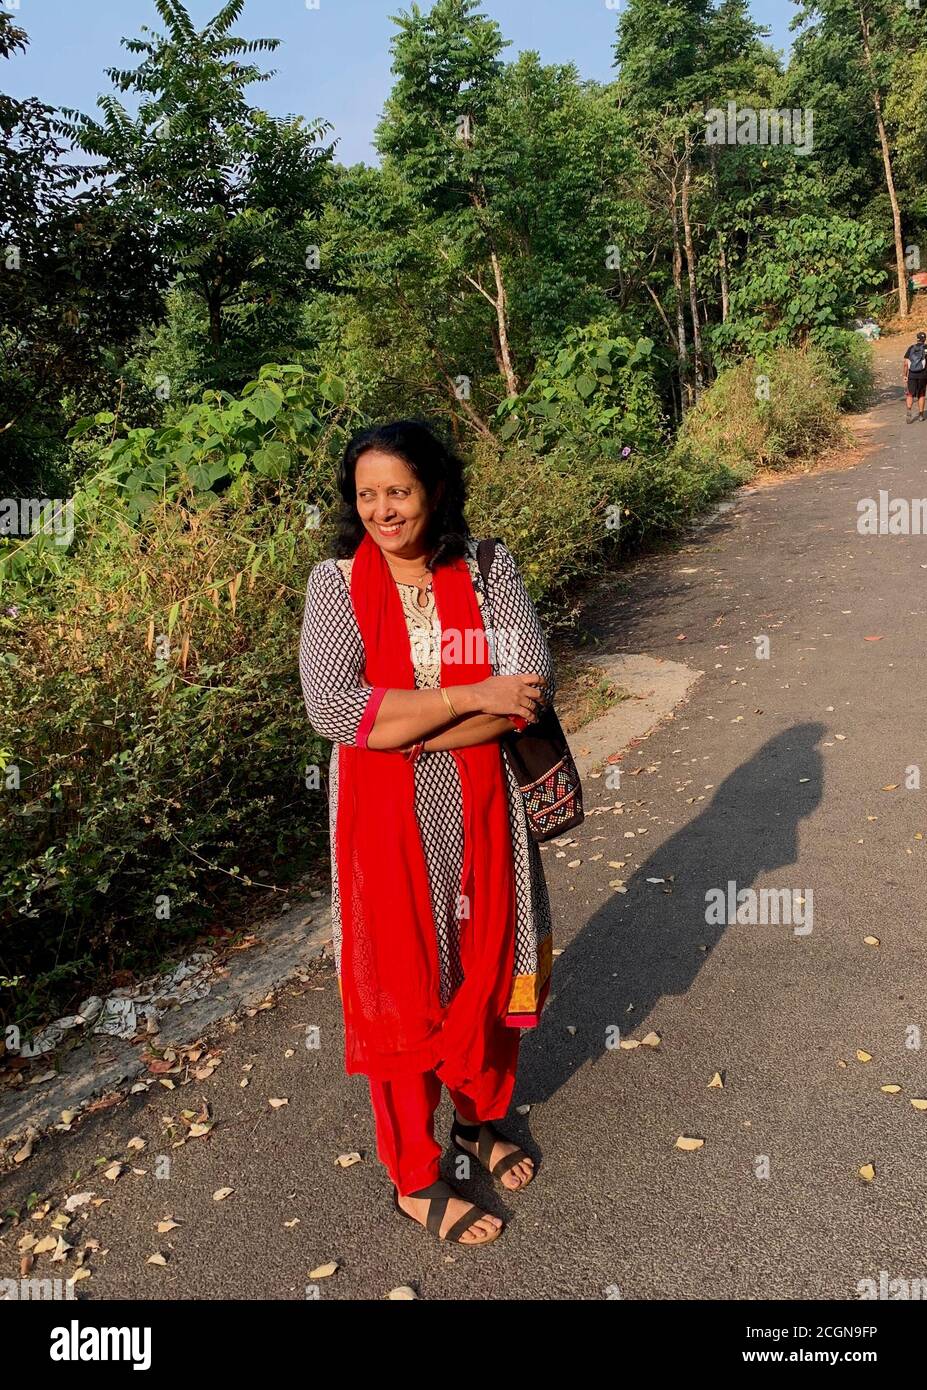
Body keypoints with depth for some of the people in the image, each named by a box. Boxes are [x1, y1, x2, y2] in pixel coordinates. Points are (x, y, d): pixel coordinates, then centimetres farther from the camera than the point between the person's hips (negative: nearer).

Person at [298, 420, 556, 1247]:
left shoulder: (488, 569, -4)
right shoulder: (336, 582, -7)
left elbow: (531, 688, -14)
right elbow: (332, 709, -20)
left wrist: (406, 731, -21)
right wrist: (472, 697, -21)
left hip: (480, 809, 2)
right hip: (385, 820, -2)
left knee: (487, 968, 18)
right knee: (401, 988, 10)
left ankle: (481, 1119, 46)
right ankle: (415, 1180, 30)